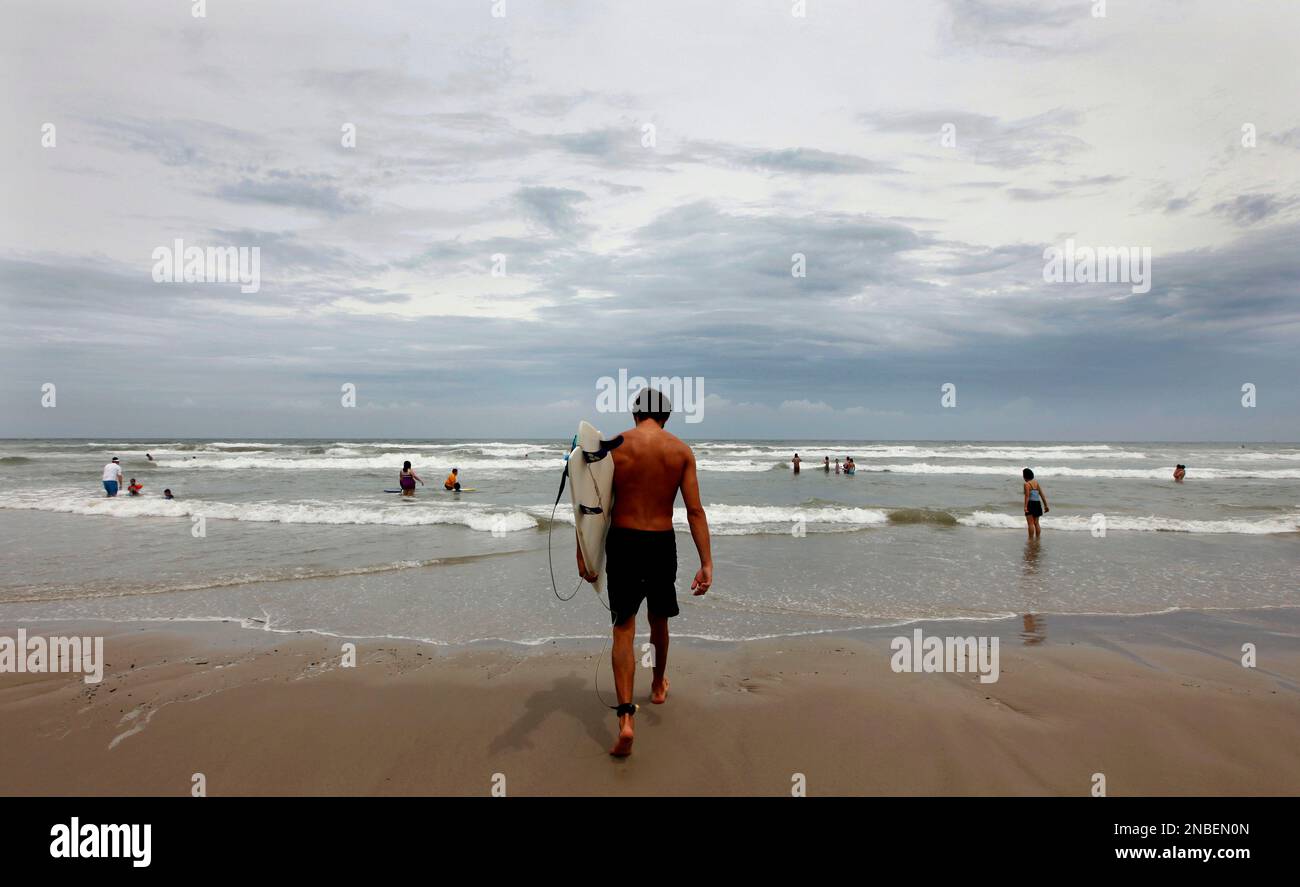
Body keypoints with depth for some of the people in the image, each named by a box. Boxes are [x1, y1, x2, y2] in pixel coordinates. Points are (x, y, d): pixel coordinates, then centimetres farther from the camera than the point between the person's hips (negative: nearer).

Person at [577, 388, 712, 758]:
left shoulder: (614, 446, -4)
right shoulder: (681, 450, -1)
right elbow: (695, 511, -6)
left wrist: (583, 555, 0)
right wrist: (706, 563, -5)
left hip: (622, 543, -2)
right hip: (662, 544, 2)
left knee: (624, 629, 2)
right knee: (659, 619, 24)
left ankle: (625, 719, -10)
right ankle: (658, 685, 46)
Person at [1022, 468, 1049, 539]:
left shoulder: (1026, 484, -8)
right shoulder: (1036, 482, 13)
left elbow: (1027, 496, -18)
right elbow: (1042, 495, 13)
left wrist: (1025, 506, -24)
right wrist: (1045, 505, 17)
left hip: (1030, 504, -7)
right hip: (1037, 503, 7)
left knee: (1030, 523, -5)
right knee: (1036, 523, 15)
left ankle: (1031, 539, -6)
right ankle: (1038, 538, 18)